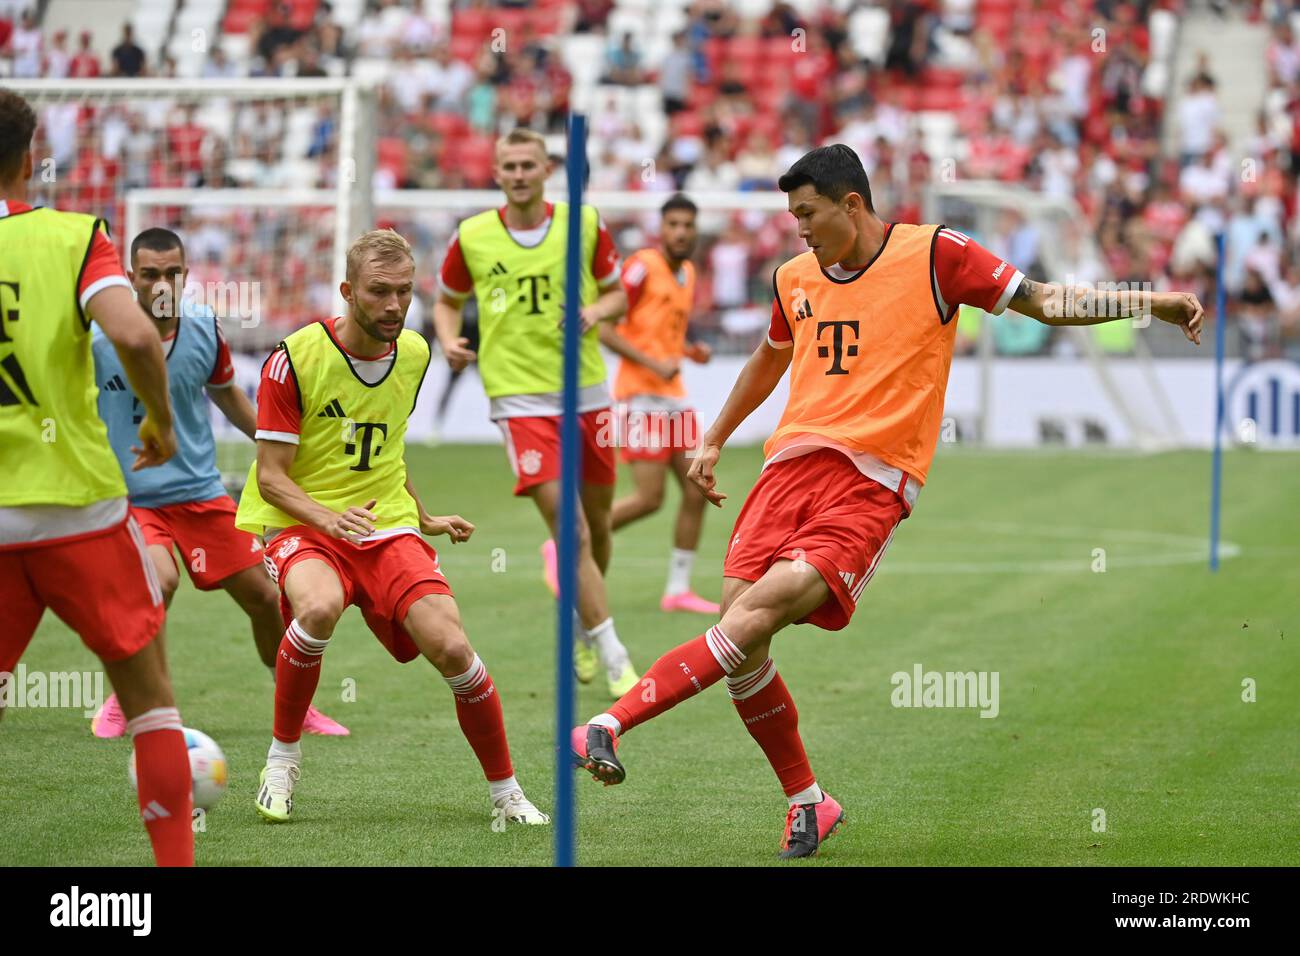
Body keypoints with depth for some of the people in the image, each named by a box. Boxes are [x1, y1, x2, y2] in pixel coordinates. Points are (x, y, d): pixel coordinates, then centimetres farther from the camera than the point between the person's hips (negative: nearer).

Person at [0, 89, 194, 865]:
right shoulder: (72, 237, -5)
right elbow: (135, 335, -21)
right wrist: (162, 421, -4)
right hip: (78, 508, -2)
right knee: (148, 691, 13)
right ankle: (176, 856, 12)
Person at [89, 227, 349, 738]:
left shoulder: (204, 329, -2)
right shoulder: (98, 334, -14)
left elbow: (226, 393, 17)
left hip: (199, 491, 4)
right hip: (128, 497, -4)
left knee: (262, 595, 4)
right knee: (160, 580, -31)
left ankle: (297, 707, 28)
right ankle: (119, 702, -10)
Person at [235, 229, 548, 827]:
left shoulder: (413, 354, 7)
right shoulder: (296, 358, -12)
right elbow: (271, 477, -11)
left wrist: (424, 519, 23)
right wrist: (328, 518, -27)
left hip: (388, 528, 4)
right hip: (301, 525, -4)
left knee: (450, 646, -17)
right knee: (319, 608, -37)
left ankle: (506, 793, 2)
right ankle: (282, 758, -14)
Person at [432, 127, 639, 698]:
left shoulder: (584, 223, 0)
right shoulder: (472, 237, -1)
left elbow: (617, 294, 10)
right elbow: (447, 300, 14)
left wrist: (596, 312, -12)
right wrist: (449, 341, -6)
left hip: (585, 389, 3)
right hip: (520, 398, -3)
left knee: (597, 522, 13)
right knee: (570, 531, -13)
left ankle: (583, 627, 41)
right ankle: (615, 662, -10)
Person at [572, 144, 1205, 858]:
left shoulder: (932, 255, 0)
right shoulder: (794, 279, 17)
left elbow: (1044, 302, 3)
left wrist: (1150, 303, -8)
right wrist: (713, 441, 41)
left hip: (872, 483, -6)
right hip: (791, 465, 6)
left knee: (760, 609, -26)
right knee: (740, 645, -8)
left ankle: (611, 725, -29)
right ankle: (806, 801, 10)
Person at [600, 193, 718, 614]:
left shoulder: (687, 272, 15)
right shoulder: (643, 267, -10)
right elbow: (603, 327, -15)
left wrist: (690, 351, 7)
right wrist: (654, 363, -19)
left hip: (673, 396, 8)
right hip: (641, 394, -8)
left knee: (697, 491, 3)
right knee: (649, 497, -11)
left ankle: (678, 589, 10)